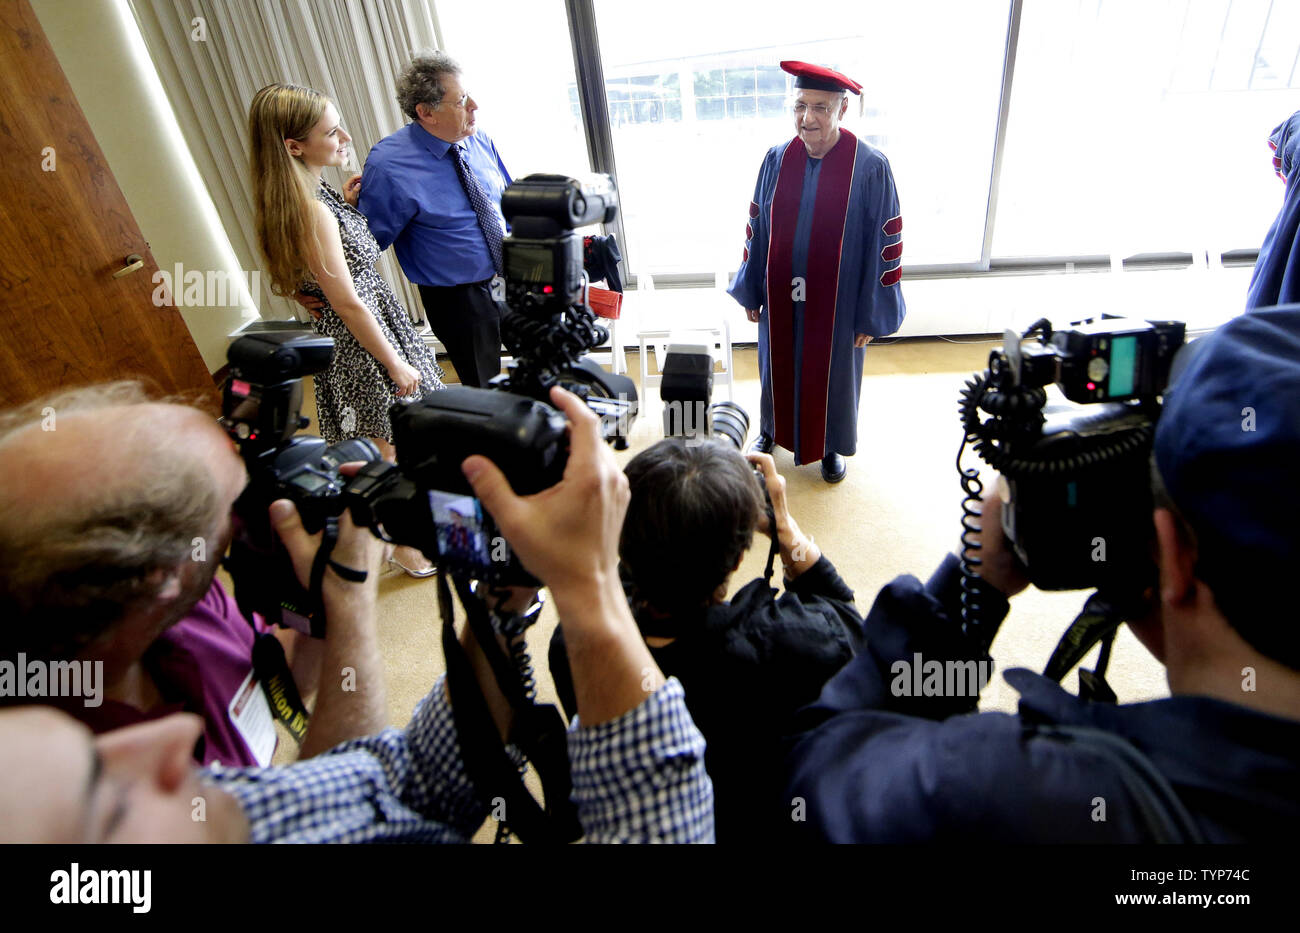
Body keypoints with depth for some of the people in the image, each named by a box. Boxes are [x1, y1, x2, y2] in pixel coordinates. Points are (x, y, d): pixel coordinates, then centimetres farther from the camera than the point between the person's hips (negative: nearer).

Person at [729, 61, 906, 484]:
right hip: (780, 299, 3)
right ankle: (772, 429, 46)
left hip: (836, 302, -2)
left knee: (832, 375, 15)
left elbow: (885, 242, -10)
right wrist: (750, 291, 6)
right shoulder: (777, 159, -5)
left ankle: (831, 445, 40)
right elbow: (757, 228, 4)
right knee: (777, 367, 20)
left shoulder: (871, 167, -15)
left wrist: (872, 316, -9)